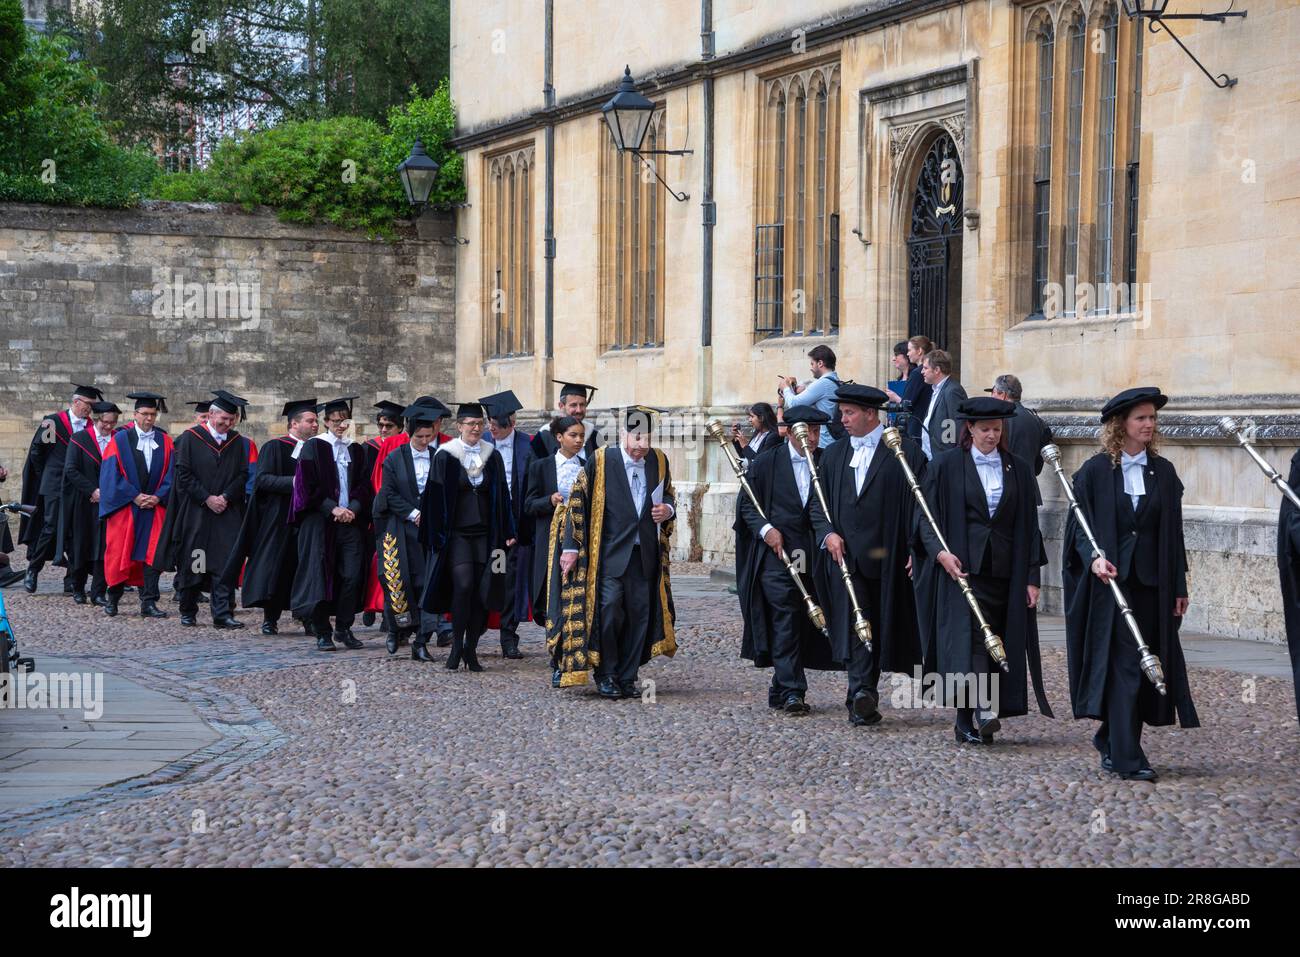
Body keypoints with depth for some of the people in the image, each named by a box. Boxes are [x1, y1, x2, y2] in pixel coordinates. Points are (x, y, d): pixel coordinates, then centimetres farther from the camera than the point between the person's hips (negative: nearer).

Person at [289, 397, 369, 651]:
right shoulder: (314, 447, 0)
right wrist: (332, 509, -12)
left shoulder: (356, 450, 14)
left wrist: (353, 508, -6)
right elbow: (307, 486, -5)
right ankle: (323, 633, 3)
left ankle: (343, 628, 9)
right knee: (321, 576, -4)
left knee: (352, 576, -3)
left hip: (350, 521, 4)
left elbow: (364, 486, 12)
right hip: (320, 522, -4)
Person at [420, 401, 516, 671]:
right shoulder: (446, 457, -1)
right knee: (463, 585, -18)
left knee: (482, 591, 0)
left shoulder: (492, 457, 9)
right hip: (457, 534, -3)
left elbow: (502, 497, 12)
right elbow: (436, 497, -2)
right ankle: (456, 647, -7)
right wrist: (437, 536, -6)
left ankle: (471, 650, 8)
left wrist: (507, 533, 7)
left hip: (484, 533, 3)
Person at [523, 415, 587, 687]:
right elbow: (529, 506, 5)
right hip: (553, 541, -2)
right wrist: (550, 501, -13)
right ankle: (558, 663, -5)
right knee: (556, 600, -8)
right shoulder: (541, 467, 6)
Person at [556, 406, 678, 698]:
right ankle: (606, 676, 3)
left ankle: (627, 677, 13)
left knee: (640, 614, 3)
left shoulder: (659, 462, 7)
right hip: (610, 553, -4)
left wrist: (668, 509, -1)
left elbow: (668, 495, 23)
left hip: (645, 554, 4)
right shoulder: (600, 461, -4)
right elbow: (577, 502, -2)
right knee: (609, 610, -10)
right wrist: (571, 547, -5)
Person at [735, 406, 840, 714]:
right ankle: (792, 692, -12)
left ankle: (780, 689, 18)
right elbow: (748, 504, 4)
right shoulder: (765, 463, 2)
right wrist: (765, 528, -12)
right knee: (785, 618, -10)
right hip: (777, 552, -3)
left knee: (801, 625, 7)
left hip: (813, 558, 3)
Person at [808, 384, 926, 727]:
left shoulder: (905, 452, -2)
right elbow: (819, 503, 15)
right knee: (855, 624, -11)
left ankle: (862, 698, 17)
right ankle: (863, 696, -20)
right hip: (846, 555, 2)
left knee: (880, 626, 6)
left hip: (887, 558, -2)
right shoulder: (834, 455, 12)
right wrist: (827, 533, -4)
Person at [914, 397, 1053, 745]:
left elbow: (1028, 526, 10)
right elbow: (927, 516, 1)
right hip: (962, 568, -3)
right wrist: (939, 551, -17)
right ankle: (981, 709, -27)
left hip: (1005, 571, 3)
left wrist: (1032, 577, 5)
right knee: (969, 636, -17)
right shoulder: (945, 465, 3)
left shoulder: (1018, 469, 11)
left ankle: (969, 720, 8)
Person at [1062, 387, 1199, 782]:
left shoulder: (1163, 472, 8)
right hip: (1110, 580, -4)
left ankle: (1111, 740, 25)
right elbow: (1079, 525, -2)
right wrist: (1093, 557, -21)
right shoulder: (1096, 471, -1)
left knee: (1144, 665, 6)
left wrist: (1180, 586, 7)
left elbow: (1172, 532, 10)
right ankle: (1126, 758, -11)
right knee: (1123, 664, -10)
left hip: (1151, 582, 4)